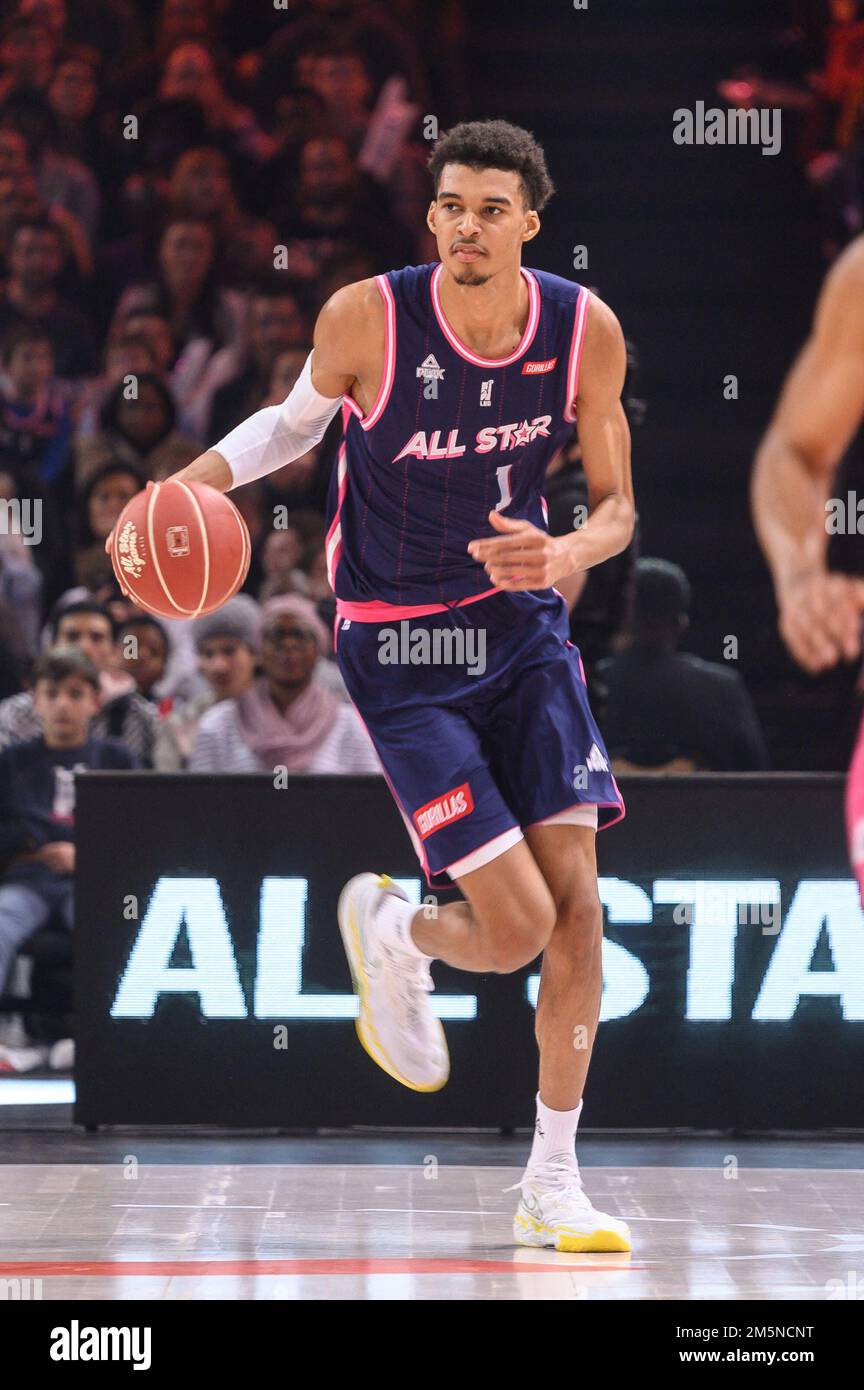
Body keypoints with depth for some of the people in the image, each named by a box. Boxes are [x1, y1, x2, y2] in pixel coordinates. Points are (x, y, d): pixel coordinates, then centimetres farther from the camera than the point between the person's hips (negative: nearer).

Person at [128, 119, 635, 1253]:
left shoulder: (586, 330, -9)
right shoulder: (367, 319, -17)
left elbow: (617, 507, 1)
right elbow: (299, 420, 5)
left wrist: (570, 553, -22)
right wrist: (196, 480, -12)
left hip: (523, 627, 4)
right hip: (397, 648, -3)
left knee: (576, 902, -6)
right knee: (518, 927, -13)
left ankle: (552, 1187, 7)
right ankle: (389, 931, 26)